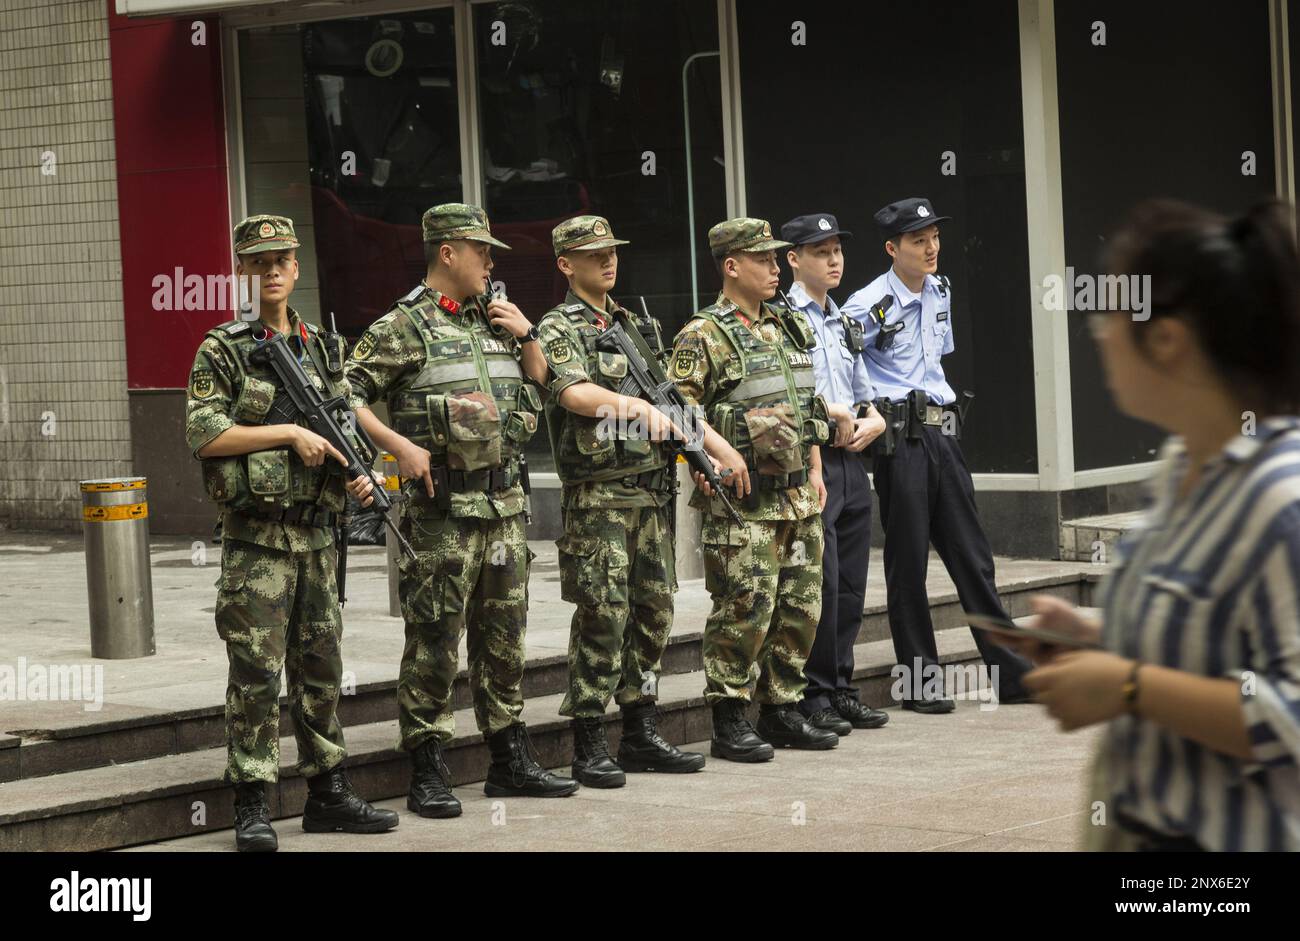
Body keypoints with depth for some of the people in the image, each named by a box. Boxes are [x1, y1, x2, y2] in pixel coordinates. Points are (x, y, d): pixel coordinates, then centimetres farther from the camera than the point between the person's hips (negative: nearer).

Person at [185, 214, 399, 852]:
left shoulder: (325, 349, 13)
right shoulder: (223, 349, -4)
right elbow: (203, 435, -13)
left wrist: (361, 475, -2)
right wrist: (288, 433, -16)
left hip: (317, 532, 6)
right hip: (256, 536, -5)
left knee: (320, 668, 11)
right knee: (256, 672, -6)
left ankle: (328, 795, 19)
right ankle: (252, 807, -2)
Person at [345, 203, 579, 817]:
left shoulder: (495, 320, 15)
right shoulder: (403, 327, -6)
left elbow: (539, 392, 23)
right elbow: (345, 397, -10)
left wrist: (528, 337, 8)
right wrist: (400, 446, -18)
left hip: (505, 504, 7)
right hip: (442, 509, -7)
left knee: (504, 639, 13)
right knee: (434, 644, -3)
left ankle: (510, 762, 21)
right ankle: (428, 774, 2)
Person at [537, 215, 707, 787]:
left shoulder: (637, 326, 19)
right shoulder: (559, 329, -4)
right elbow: (575, 393, -21)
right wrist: (633, 403, -37)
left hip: (652, 488, 7)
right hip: (597, 495, -7)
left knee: (653, 611, 9)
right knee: (602, 617, -9)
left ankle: (640, 735, 17)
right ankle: (589, 746, -3)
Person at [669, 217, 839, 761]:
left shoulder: (790, 329, 16)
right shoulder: (703, 337, -8)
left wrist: (815, 471, 15)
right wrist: (721, 453, -22)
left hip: (798, 494, 8)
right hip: (743, 500, -7)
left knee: (800, 608, 9)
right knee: (744, 610, -8)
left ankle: (782, 712, 19)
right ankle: (729, 724, 0)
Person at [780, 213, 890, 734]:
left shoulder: (846, 324, 20)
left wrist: (871, 421, 2)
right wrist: (837, 414, -12)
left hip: (852, 461, 8)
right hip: (811, 460, -8)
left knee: (851, 585, 8)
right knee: (819, 583, -8)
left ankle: (841, 690, 15)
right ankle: (814, 696, -2)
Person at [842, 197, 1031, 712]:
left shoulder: (940, 292, 13)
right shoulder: (870, 305, -11)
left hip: (942, 433, 7)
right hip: (900, 439, -7)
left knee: (972, 555, 8)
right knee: (908, 563, -1)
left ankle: (1011, 673, 11)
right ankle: (919, 683, 6)